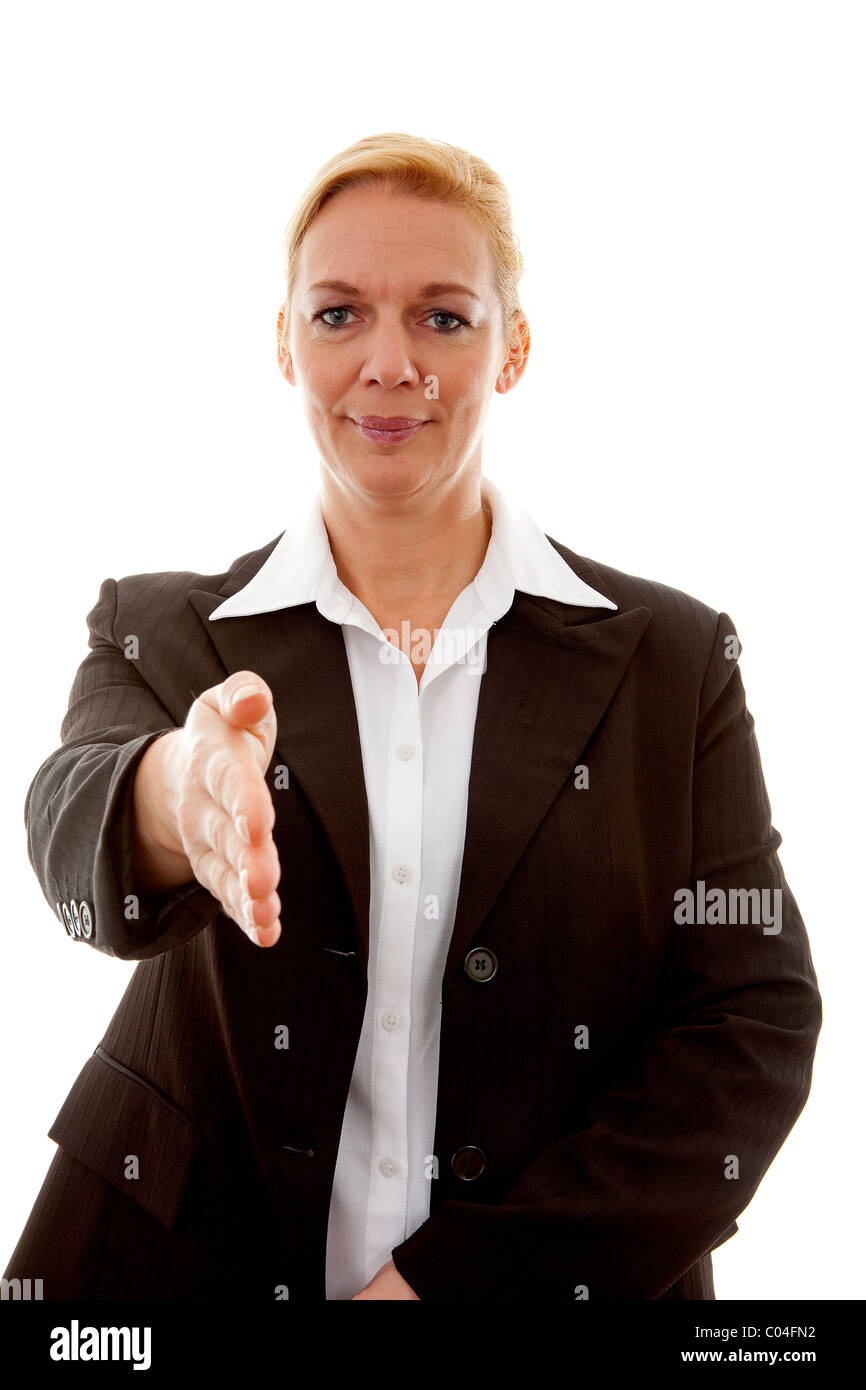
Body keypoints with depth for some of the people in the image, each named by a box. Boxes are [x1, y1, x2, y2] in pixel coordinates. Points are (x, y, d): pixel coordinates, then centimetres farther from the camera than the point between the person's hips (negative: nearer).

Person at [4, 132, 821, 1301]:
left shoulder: (671, 658, -3)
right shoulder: (158, 632, -1)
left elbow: (757, 1025, -8)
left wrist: (460, 1271, -16)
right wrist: (179, 798, -44)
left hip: (567, 1274, 0)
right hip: (194, 1264, 1)